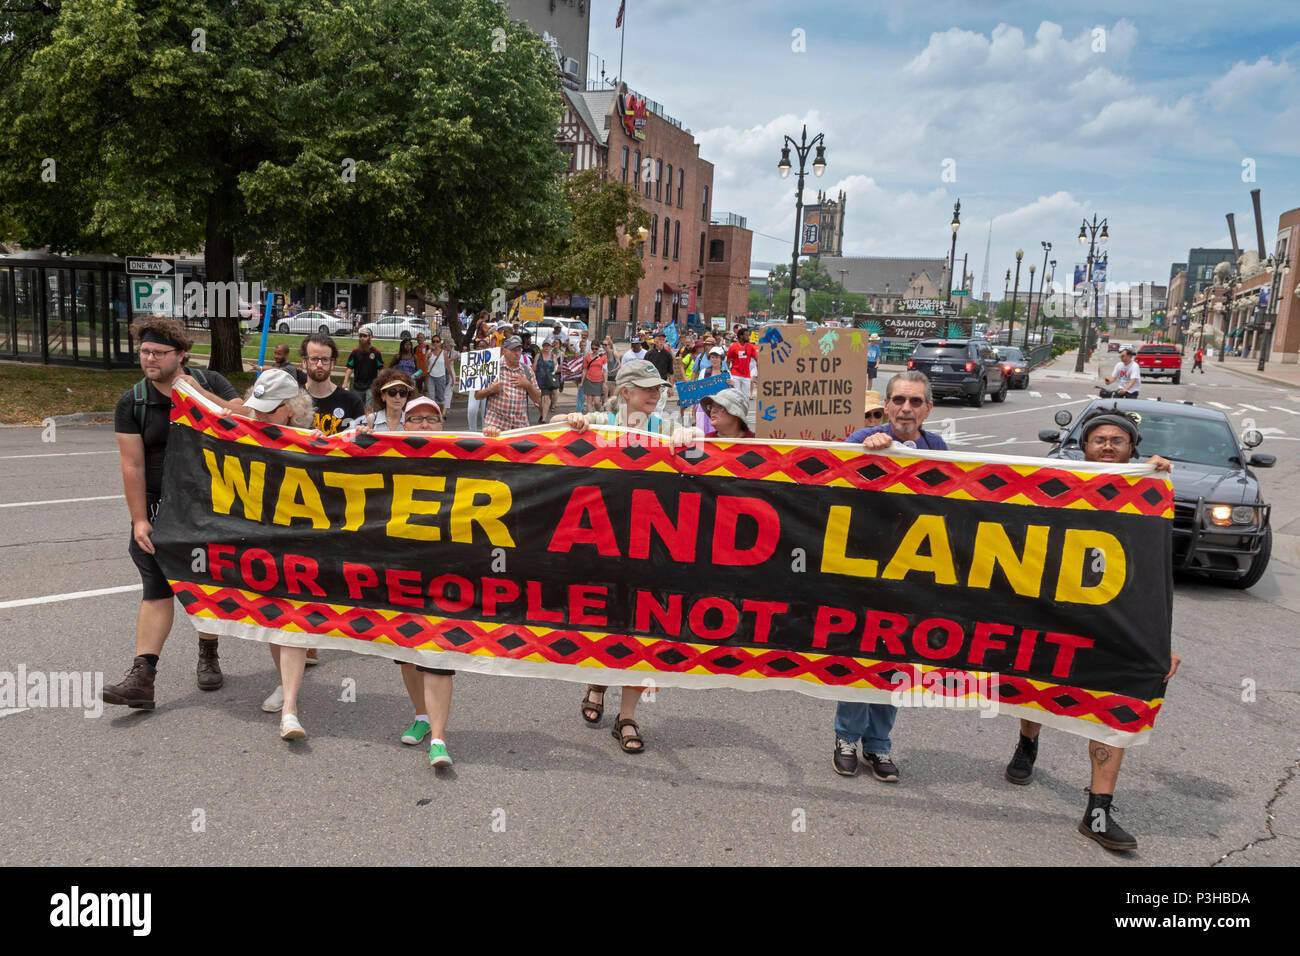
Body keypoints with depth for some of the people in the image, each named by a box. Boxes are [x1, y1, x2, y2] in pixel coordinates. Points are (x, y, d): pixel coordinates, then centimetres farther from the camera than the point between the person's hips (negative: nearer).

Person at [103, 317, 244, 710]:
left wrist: (200, 395, -22)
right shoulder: (131, 402, -2)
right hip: (158, 507, 0)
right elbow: (132, 464, -7)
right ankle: (142, 677, -7)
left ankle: (208, 657, 28)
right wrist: (139, 519, -11)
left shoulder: (210, 383, -2)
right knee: (157, 589, -6)